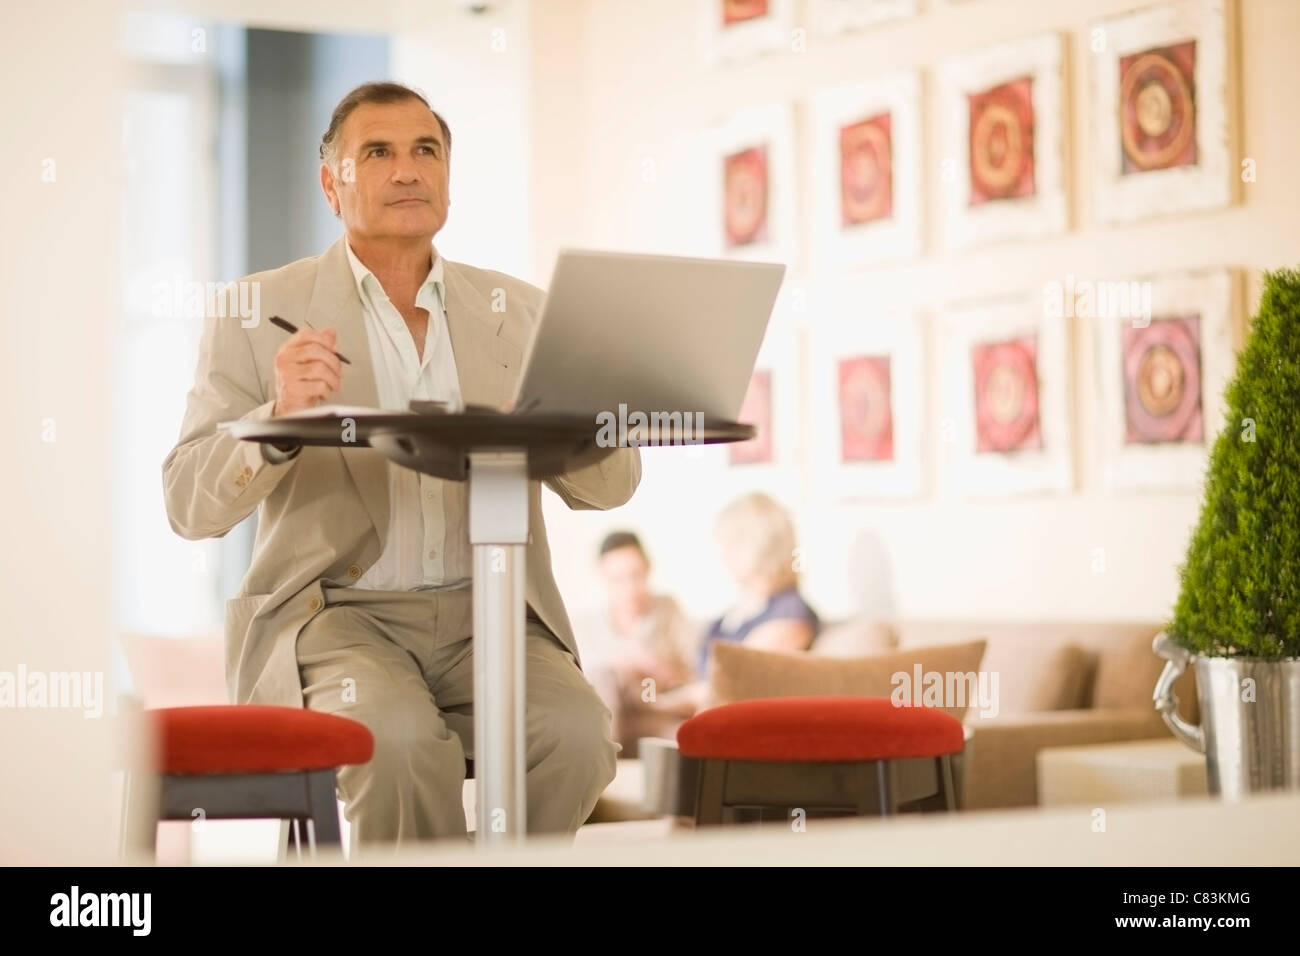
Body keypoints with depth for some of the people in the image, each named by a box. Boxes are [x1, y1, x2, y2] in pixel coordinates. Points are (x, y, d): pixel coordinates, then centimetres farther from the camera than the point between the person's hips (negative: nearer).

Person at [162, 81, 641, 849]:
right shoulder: (261, 312, 3)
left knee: (577, 735, -28)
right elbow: (191, 505, -4)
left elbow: (611, 484, 7)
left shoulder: (518, 311, 12)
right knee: (405, 739, -34)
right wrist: (278, 419, -25)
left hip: (489, 615, 3)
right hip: (331, 613, -3)